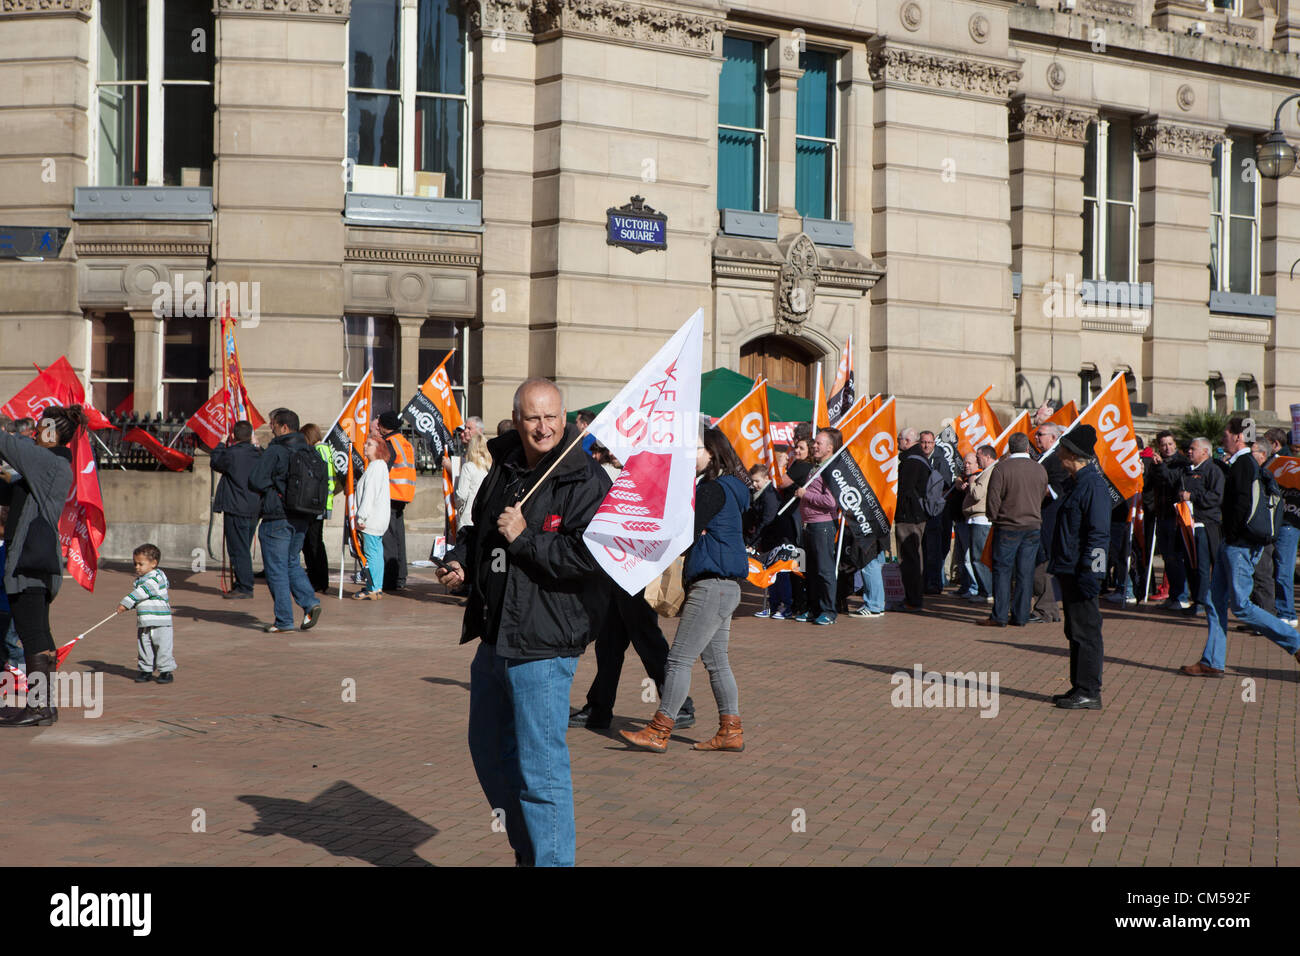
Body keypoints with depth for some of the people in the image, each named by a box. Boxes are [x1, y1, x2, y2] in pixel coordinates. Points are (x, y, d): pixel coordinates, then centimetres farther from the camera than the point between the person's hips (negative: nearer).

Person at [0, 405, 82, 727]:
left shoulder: (51, 462, -10)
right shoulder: (51, 466, 19)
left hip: (31, 559, -10)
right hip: (38, 558, 10)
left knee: (31, 633, -9)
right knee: (39, 635, 12)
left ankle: (37, 707, -9)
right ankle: (46, 704, 16)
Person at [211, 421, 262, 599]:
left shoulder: (232, 454, -15)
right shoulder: (257, 454, 4)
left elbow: (216, 463, 3)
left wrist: (221, 444, 17)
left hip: (236, 509, -7)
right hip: (254, 509, 7)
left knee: (238, 550, -3)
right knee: (244, 549, 15)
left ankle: (244, 587, -4)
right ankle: (242, 585, 21)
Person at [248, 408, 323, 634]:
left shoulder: (275, 451, -14)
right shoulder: (309, 451, 8)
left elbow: (255, 481, -16)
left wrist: (273, 486, 1)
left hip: (277, 519, -7)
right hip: (302, 519, 7)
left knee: (276, 569, 1)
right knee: (293, 564, 20)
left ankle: (283, 620, 2)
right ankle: (310, 603, 2)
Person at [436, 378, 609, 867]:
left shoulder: (586, 481, -13)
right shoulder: (504, 469, 11)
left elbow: (588, 556, -23)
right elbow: (479, 527, 27)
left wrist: (523, 537, -19)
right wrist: (461, 559, 8)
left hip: (543, 643, -9)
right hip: (494, 637, 9)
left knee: (539, 767, -7)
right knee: (488, 751, 21)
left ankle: (552, 857, 5)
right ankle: (531, 848, 38)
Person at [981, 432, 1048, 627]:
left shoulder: (1002, 468, -11)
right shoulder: (1040, 470, 3)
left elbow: (993, 499, -11)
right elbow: (1042, 496, 11)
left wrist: (994, 518, 5)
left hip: (1008, 527, -4)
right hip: (1033, 527, 4)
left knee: (1002, 571, 2)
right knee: (1026, 573, 6)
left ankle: (999, 616, 0)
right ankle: (1021, 616, 8)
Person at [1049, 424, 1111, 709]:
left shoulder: (1093, 485, -15)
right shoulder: (1075, 482, 16)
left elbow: (1099, 534, -19)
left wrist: (1088, 573, -22)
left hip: (1082, 573, -10)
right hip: (1068, 571, 10)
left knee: (1085, 633, -5)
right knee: (1075, 633, 14)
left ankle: (1089, 693, -1)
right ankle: (1079, 688, 21)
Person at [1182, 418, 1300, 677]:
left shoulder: (1243, 464, -15)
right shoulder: (1245, 462, 16)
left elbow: (1242, 504, -23)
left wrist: (1232, 537, -14)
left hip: (1240, 546, -10)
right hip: (1231, 545, 10)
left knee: (1240, 606, -6)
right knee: (1215, 602, 9)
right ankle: (1212, 662, 11)